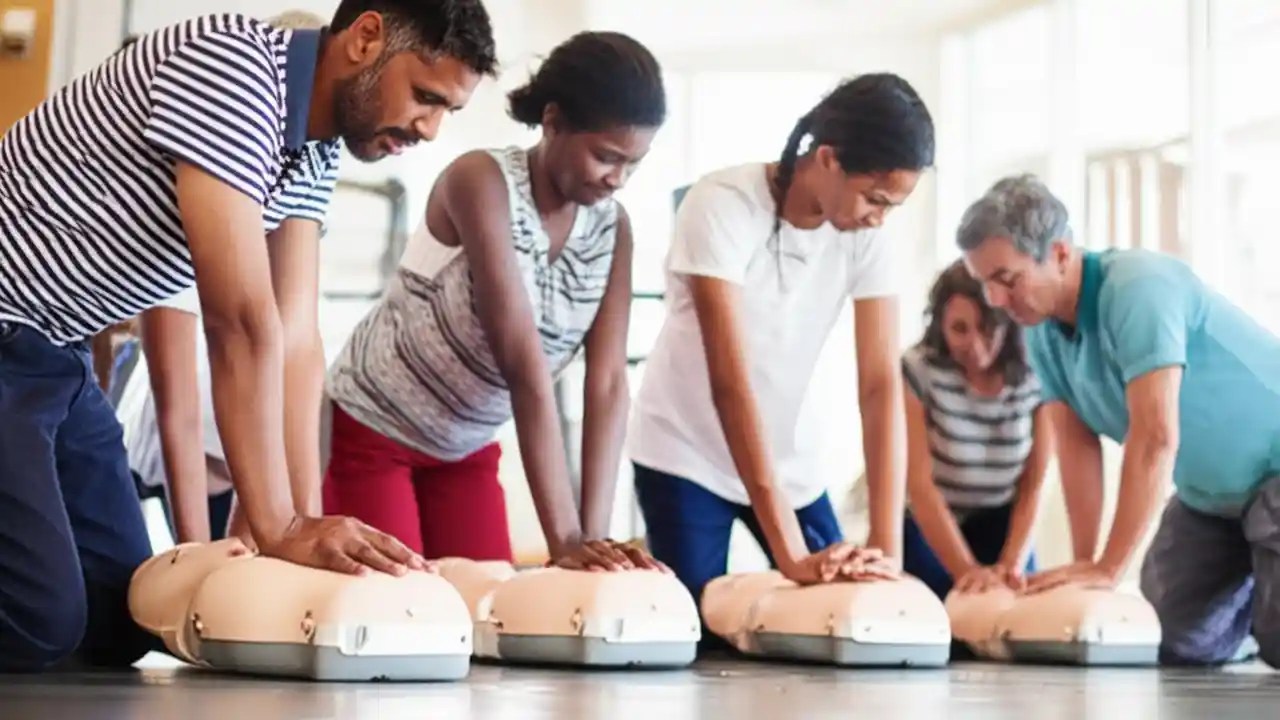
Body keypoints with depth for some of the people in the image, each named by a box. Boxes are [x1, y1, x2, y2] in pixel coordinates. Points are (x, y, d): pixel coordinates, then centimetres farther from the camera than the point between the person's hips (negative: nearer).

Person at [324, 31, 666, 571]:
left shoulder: (613, 229, -5)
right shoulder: (482, 180, -23)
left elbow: (609, 382, -12)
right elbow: (523, 365, -30)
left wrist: (595, 535, -23)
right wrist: (565, 539, -35)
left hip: (468, 447, 6)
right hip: (371, 431, -6)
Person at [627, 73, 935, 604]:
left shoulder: (867, 235, -13)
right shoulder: (723, 206, -26)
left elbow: (882, 385, -16)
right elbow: (730, 381, -32)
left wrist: (887, 545, -27)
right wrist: (789, 553, -37)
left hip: (787, 461, 4)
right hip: (686, 455, -4)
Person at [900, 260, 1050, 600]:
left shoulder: (1034, 377, -14)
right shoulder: (917, 371, -20)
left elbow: (1033, 487, -8)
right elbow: (919, 484, -21)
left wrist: (1012, 563, -21)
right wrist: (965, 569, -27)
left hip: (1004, 530, 2)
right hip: (927, 531, -2)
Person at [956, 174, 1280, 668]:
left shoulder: (1136, 287, -30)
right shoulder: (1042, 330, -6)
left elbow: (1156, 439, -33)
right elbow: (1077, 444, -3)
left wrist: (1108, 568, -31)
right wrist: (1084, 560, -10)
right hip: (1208, 493, 7)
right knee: (1174, 641, 3)